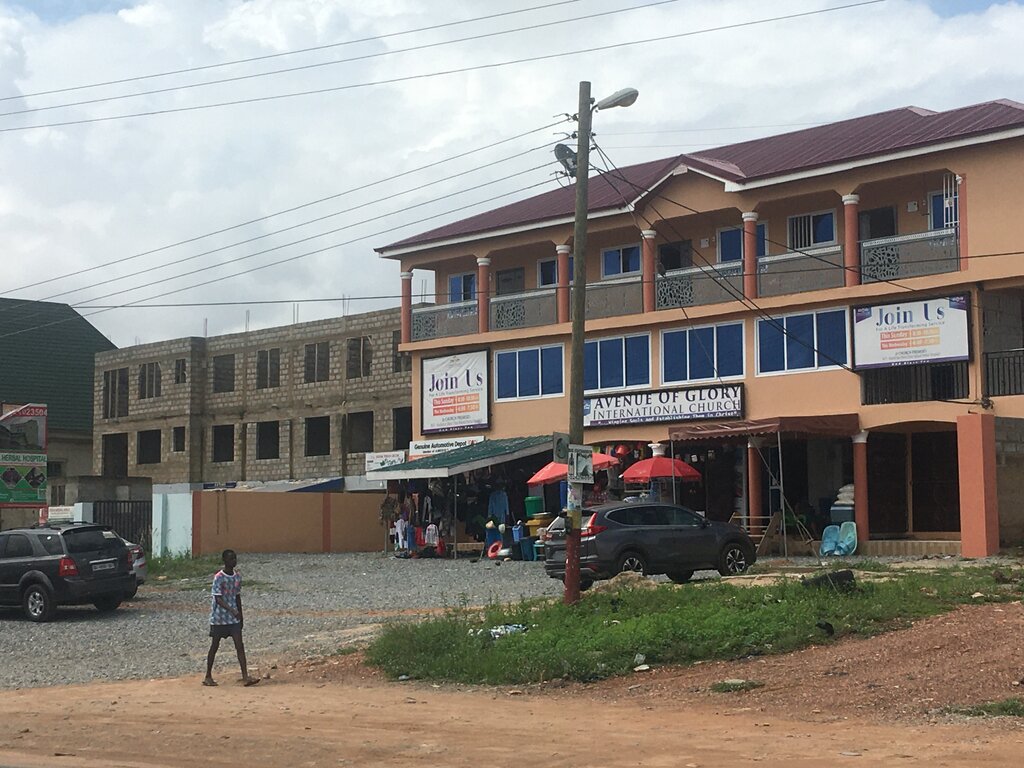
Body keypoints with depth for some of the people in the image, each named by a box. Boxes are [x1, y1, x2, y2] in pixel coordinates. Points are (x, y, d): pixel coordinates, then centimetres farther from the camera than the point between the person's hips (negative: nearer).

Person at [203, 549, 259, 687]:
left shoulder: (238, 577, 5)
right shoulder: (219, 578, -15)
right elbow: (218, 598, -22)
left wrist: (240, 616, 16)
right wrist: (232, 610, -35)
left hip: (234, 618, 5)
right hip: (219, 618, -5)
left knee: (239, 645, -4)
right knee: (215, 646, 6)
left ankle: (245, 676, -8)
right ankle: (208, 676, 18)